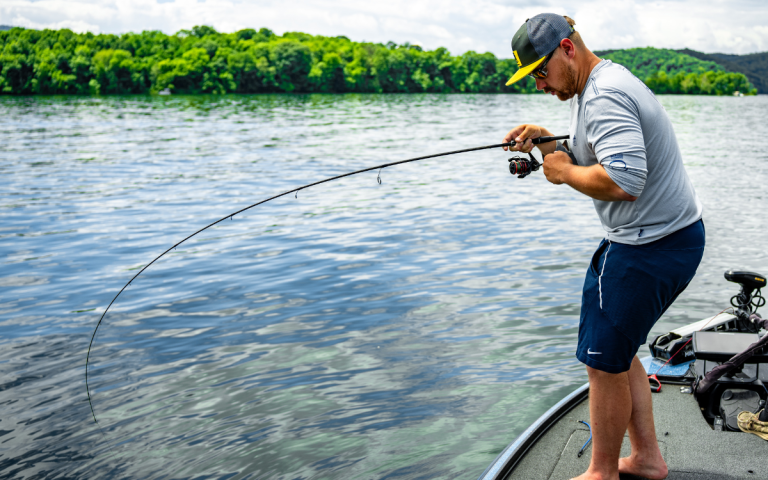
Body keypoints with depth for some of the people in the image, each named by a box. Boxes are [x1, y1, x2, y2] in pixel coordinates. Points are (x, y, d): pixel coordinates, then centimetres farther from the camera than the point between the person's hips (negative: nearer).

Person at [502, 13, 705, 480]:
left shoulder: (603, 96, -21)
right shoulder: (598, 87, 14)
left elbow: (623, 180, -34)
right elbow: (590, 163, 20)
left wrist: (563, 172, -17)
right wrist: (545, 141, 4)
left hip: (652, 247, -11)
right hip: (673, 236, 11)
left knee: (605, 362, 1)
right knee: (616, 349, 19)